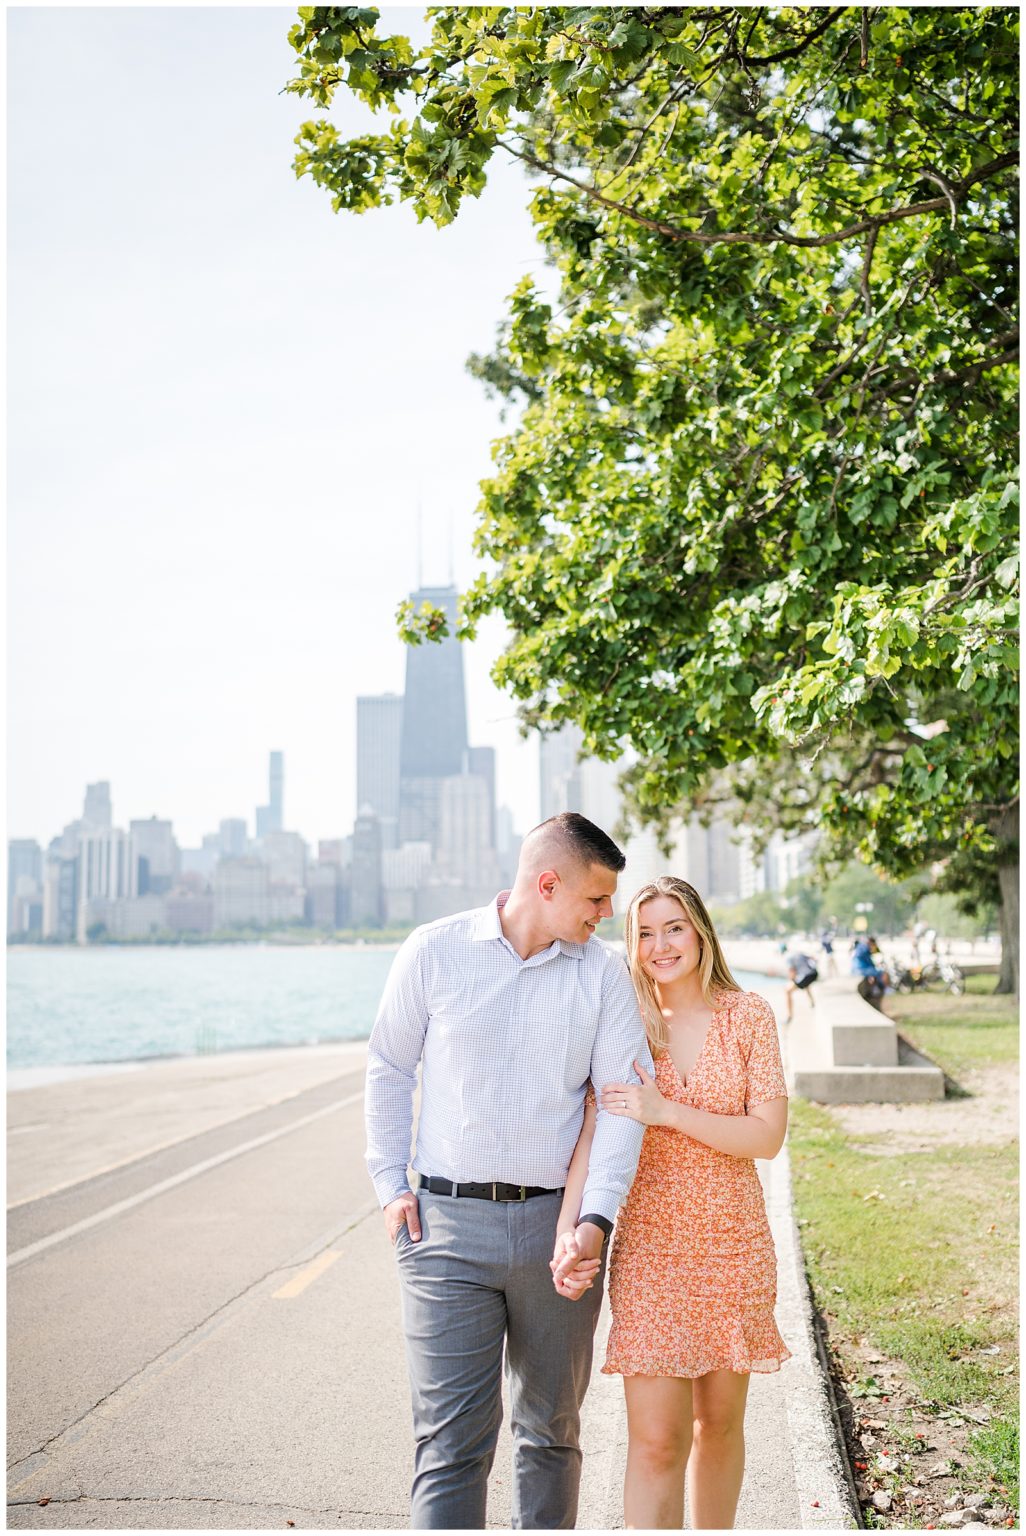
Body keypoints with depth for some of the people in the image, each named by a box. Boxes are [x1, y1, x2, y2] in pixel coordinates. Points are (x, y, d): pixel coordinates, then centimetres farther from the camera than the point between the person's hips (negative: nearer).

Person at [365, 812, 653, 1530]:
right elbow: (389, 1067, 10)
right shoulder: (435, 952, 0)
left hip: (558, 1224, 2)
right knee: (453, 1440, -7)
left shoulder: (604, 972, 3)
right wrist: (392, 1183, 2)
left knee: (552, 1430, 14)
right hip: (449, 1227, -2)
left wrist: (595, 1220, -14)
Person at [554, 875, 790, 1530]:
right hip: (650, 1245, -1)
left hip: (735, 1243, 1)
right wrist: (568, 1229, -24)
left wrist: (668, 1112, -18)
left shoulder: (749, 1016, -1)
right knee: (656, 1439, -6)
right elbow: (594, 1133, -10)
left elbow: (768, 1136, -8)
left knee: (720, 1421, 15)